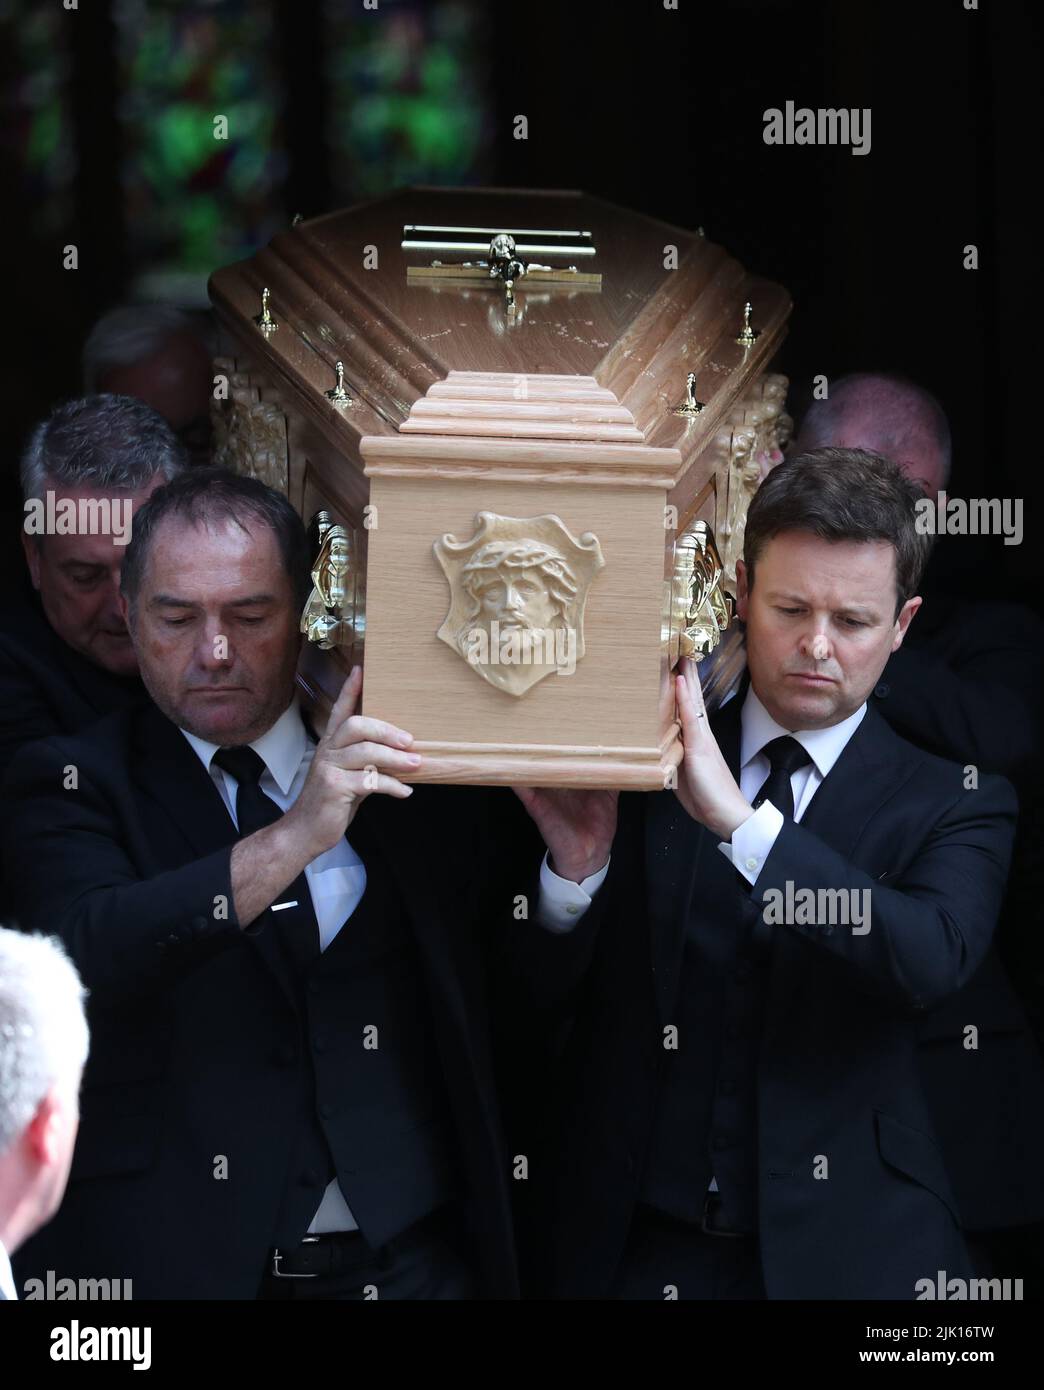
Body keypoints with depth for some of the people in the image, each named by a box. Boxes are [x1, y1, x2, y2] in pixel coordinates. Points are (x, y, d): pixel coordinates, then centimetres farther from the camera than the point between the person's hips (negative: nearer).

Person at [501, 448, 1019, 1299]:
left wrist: (739, 822, -30)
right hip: (636, 1249, 1)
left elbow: (932, 962, -22)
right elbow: (542, 996, 5)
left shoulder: (959, 808, -1)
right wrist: (576, 867, -16)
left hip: (841, 1255, -1)